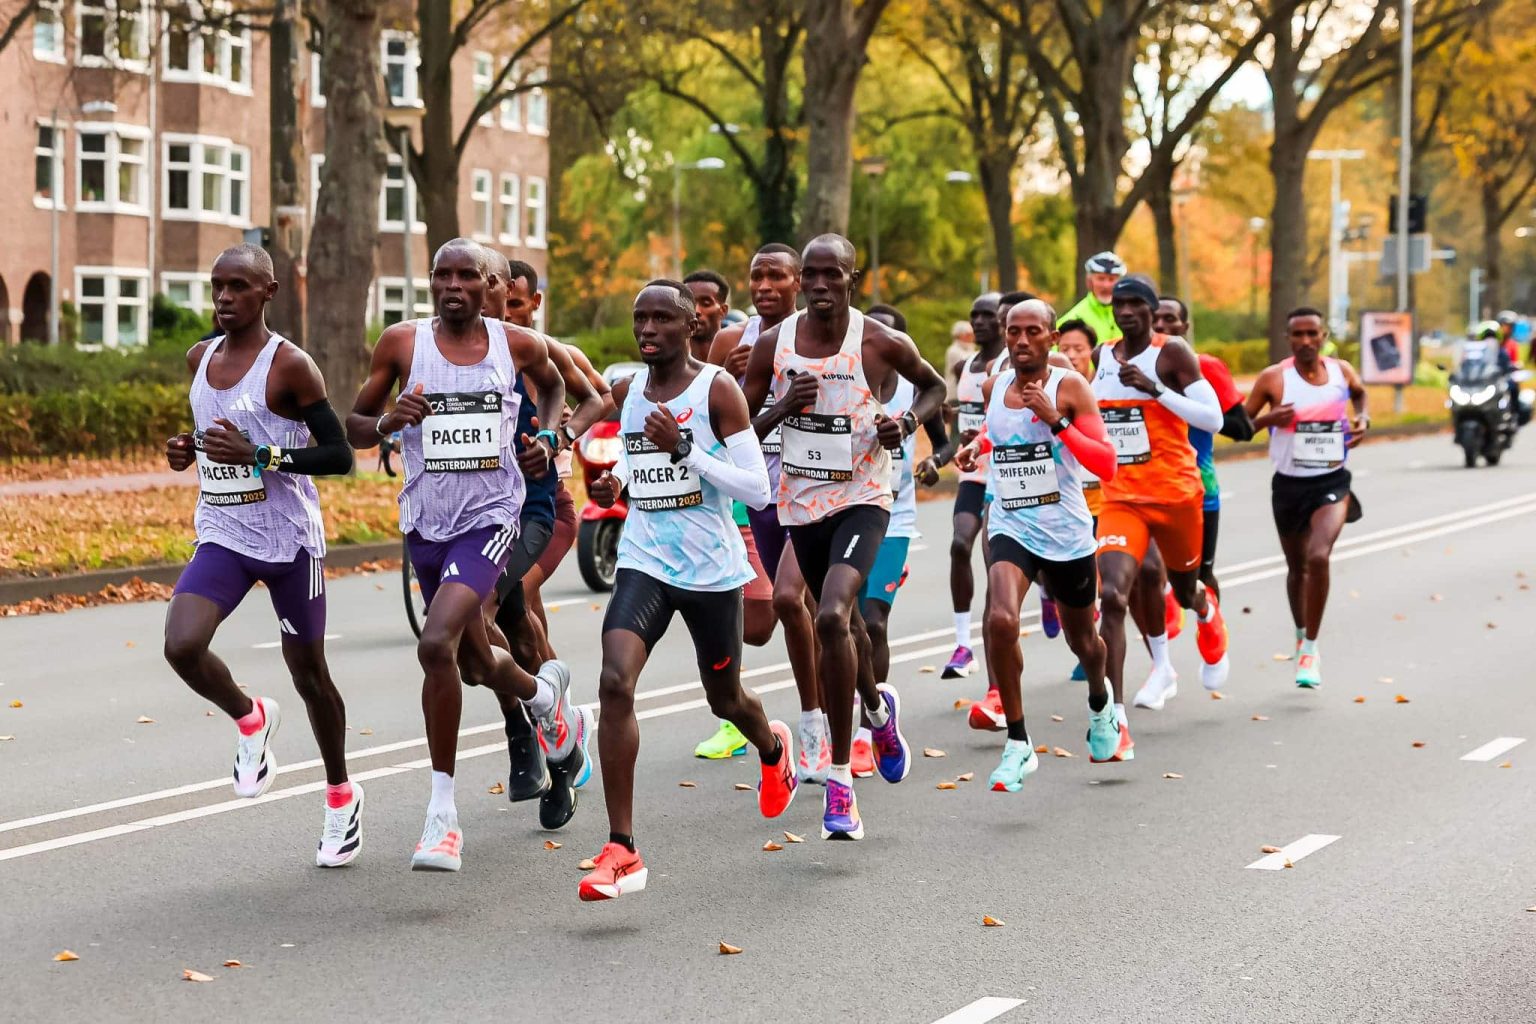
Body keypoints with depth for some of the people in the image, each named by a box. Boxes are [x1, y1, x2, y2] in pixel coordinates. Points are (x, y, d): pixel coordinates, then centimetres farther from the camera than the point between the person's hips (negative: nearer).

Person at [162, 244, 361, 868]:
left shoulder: (290, 365, -12)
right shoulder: (200, 359, 7)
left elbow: (339, 456, -14)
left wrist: (259, 455, -25)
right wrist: (189, 451, 2)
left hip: (289, 541, -4)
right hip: (223, 537, 5)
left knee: (308, 674, 9)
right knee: (181, 646, -20)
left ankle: (341, 795, 31)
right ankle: (250, 720, 10)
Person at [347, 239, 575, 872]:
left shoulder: (518, 345, 0)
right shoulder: (402, 342, -1)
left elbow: (553, 385, 23)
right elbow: (354, 427, 5)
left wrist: (546, 437, 5)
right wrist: (388, 422, -17)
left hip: (490, 516, -3)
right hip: (425, 522, 3)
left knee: (436, 645, -25)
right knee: (477, 665, 18)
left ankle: (443, 813, -17)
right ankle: (543, 689, 56)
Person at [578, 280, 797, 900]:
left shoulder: (717, 390, -10)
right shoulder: (627, 392, 6)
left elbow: (757, 489, -16)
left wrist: (683, 450, -25)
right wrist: (615, 483, 4)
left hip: (712, 570, -3)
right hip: (644, 563, 3)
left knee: (725, 699, 16)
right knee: (615, 683, -21)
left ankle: (773, 747, 56)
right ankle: (621, 849, -20)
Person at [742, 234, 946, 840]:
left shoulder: (881, 343, -10)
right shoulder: (773, 345, -4)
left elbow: (934, 386, 10)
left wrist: (907, 423, -10)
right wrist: (783, 408, -17)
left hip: (863, 499, -4)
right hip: (801, 501, 5)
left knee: (833, 617, -26)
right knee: (841, 621, 23)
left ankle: (840, 778, -19)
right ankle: (877, 708, 57)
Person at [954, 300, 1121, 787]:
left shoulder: (1070, 387, -9)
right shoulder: (993, 388, 4)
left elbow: (1107, 465, -16)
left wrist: (1056, 420, -25)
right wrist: (978, 445, 8)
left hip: (1067, 533, -2)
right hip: (1011, 527, 2)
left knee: (1081, 639, 17)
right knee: (1000, 621, -26)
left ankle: (1100, 707, 53)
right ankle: (1018, 745, -14)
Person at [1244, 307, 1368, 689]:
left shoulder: (1342, 371, -1)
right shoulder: (1274, 378, -8)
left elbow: (1359, 392, 24)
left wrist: (1362, 417, 4)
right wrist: (1266, 419, -21)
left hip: (1333, 483, -1)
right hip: (1289, 485, 1)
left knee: (1319, 557, -22)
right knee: (1296, 567, 15)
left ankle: (1311, 649, -11)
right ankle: (1301, 636, 42)